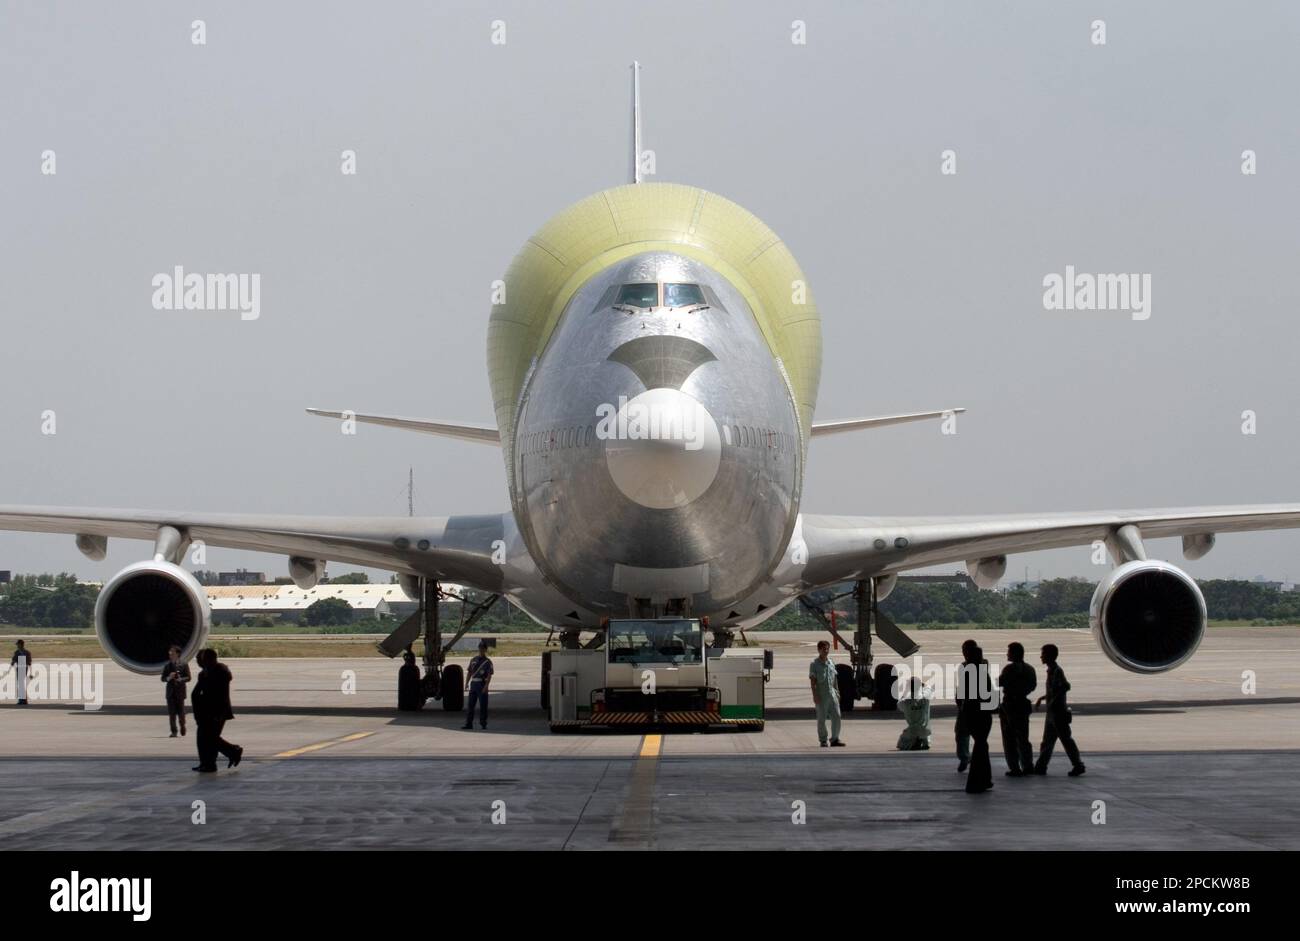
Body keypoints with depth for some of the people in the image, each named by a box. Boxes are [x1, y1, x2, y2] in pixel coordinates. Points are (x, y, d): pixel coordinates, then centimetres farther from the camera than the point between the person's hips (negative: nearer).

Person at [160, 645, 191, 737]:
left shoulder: (184, 665, 1)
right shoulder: (167, 666, 11)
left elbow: (188, 678, -2)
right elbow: (163, 678, 10)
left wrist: (180, 679, -20)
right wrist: (168, 678, -11)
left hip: (180, 691, -2)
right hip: (170, 691, 2)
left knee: (181, 711, 1)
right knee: (171, 712, -2)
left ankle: (182, 726, 27)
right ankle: (173, 731, 0)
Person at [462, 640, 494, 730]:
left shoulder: (487, 662, -2)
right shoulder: (473, 660, 13)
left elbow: (489, 675, -10)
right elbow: (470, 672, 17)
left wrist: (486, 686, -21)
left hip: (482, 684, -5)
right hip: (473, 683, 5)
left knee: (483, 705, -2)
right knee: (470, 704, 3)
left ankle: (483, 723, 6)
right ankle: (468, 723, 5)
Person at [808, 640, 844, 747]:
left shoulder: (831, 663, 12)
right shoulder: (814, 664, -4)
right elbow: (812, 681, -8)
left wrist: (837, 692, 14)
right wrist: (815, 695, -15)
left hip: (832, 694, 5)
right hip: (821, 696, -5)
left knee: (836, 716, -3)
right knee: (821, 719, 2)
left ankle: (835, 739, 3)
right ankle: (823, 740, 11)